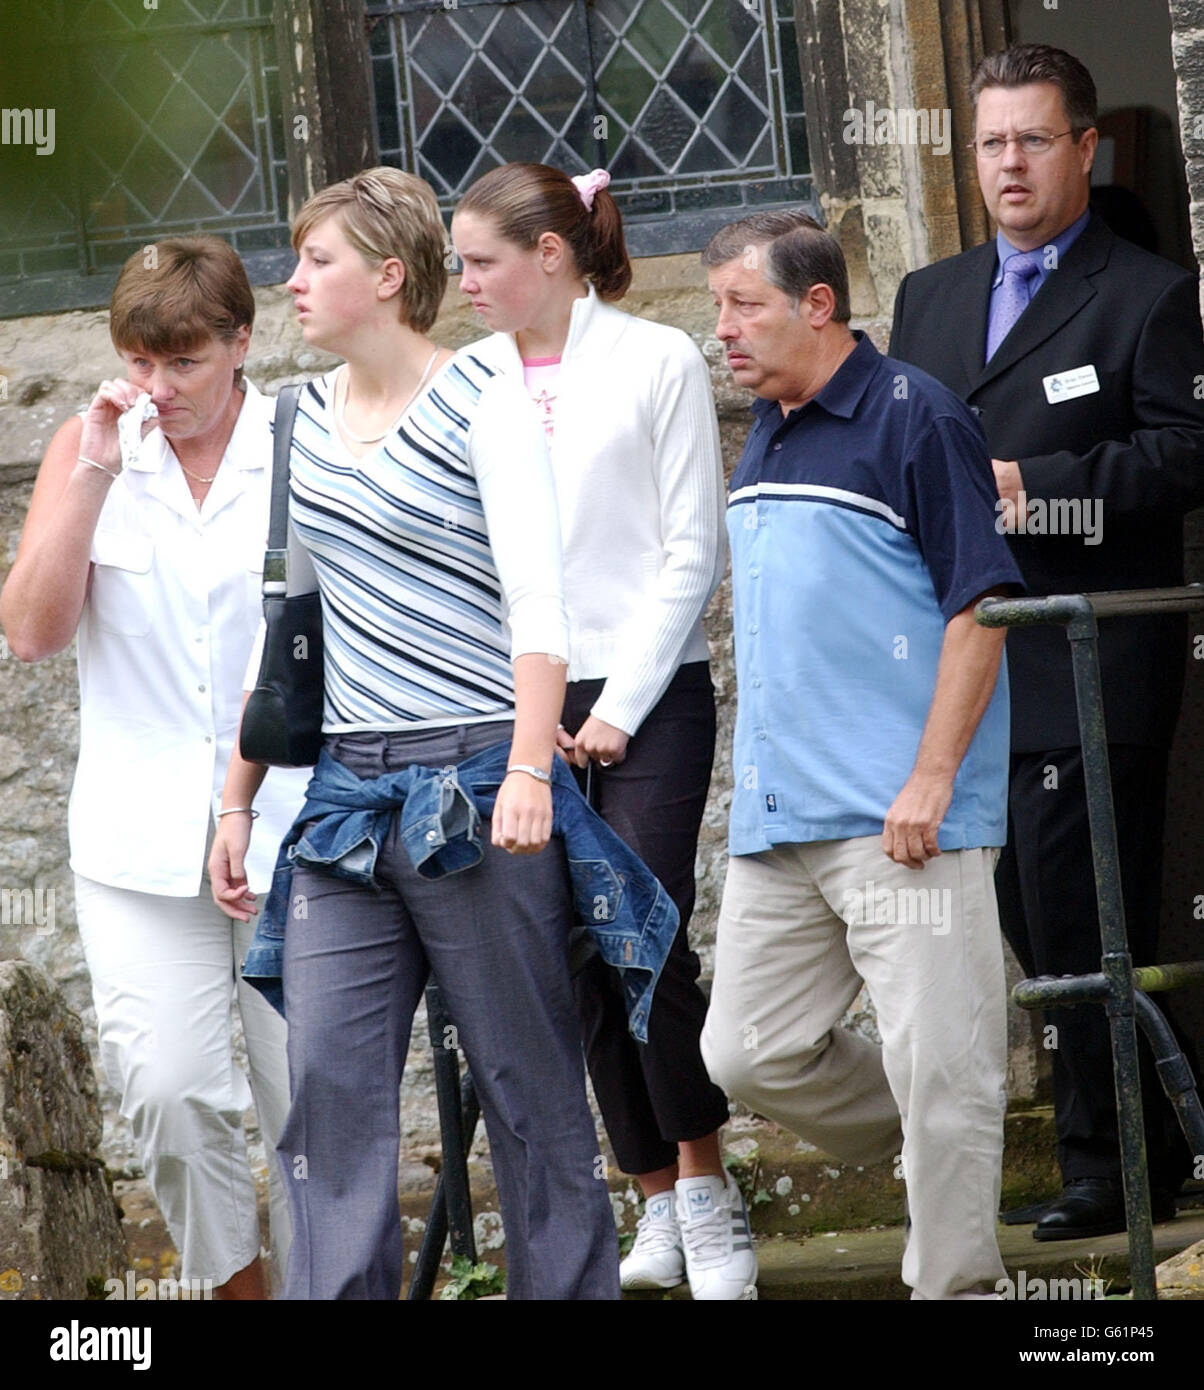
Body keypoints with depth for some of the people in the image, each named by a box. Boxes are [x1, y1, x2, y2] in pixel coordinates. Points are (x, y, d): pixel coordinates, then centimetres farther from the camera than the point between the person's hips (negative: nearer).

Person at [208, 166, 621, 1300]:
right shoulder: (302, 421, 14)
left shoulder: (482, 405, -4)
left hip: (475, 779, -6)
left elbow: (537, 603, -11)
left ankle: (568, 1286, 10)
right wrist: (237, 800, 19)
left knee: (528, 1079, 1)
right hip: (346, 786, 6)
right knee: (327, 1083, -3)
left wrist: (529, 771, -22)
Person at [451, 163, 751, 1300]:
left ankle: (706, 1191, 1)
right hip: (518, 706, 4)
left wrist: (619, 706, -9)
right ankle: (660, 1203, 11)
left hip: (648, 695, -4)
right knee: (576, 960, 2)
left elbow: (692, 552, -3)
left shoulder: (658, 362, -1)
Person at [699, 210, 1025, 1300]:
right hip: (777, 820, 8)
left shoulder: (914, 419, -9)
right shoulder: (765, 436, 15)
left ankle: (956, 1284, 4)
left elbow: (980, 605, -12)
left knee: (937, 1069, -6)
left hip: (898, 819, -8)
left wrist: (931, 777, -18)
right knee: (750, 1053, 9)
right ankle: (932, 1154, 27)